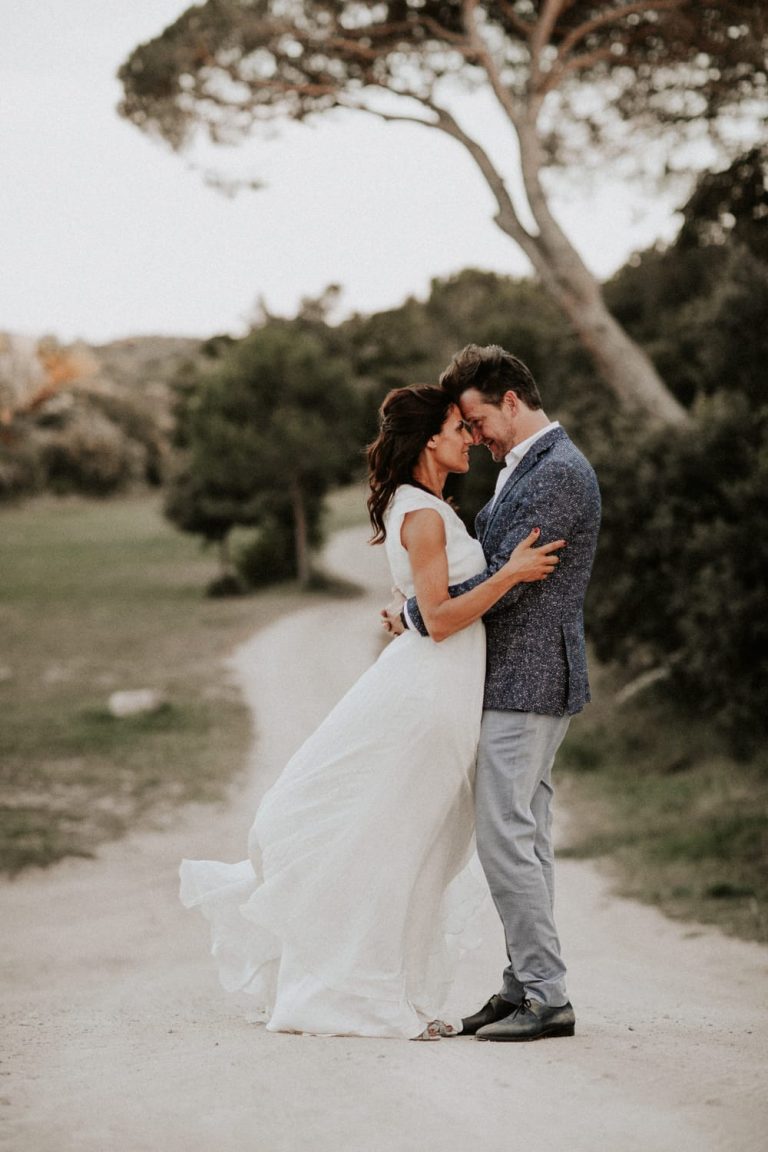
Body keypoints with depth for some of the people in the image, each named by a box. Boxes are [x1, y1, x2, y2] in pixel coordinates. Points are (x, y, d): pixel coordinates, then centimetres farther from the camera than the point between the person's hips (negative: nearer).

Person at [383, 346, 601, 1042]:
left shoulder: (558, 474, -17)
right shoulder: (526, 468, 17)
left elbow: (504, 580, -20)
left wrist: (416, 613, -9)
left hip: (527, 683, -10)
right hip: (521, 681, 10)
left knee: (506, 839, -9)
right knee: (524, 839, 11)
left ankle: (547, 996, -4)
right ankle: (527, 985, 17)